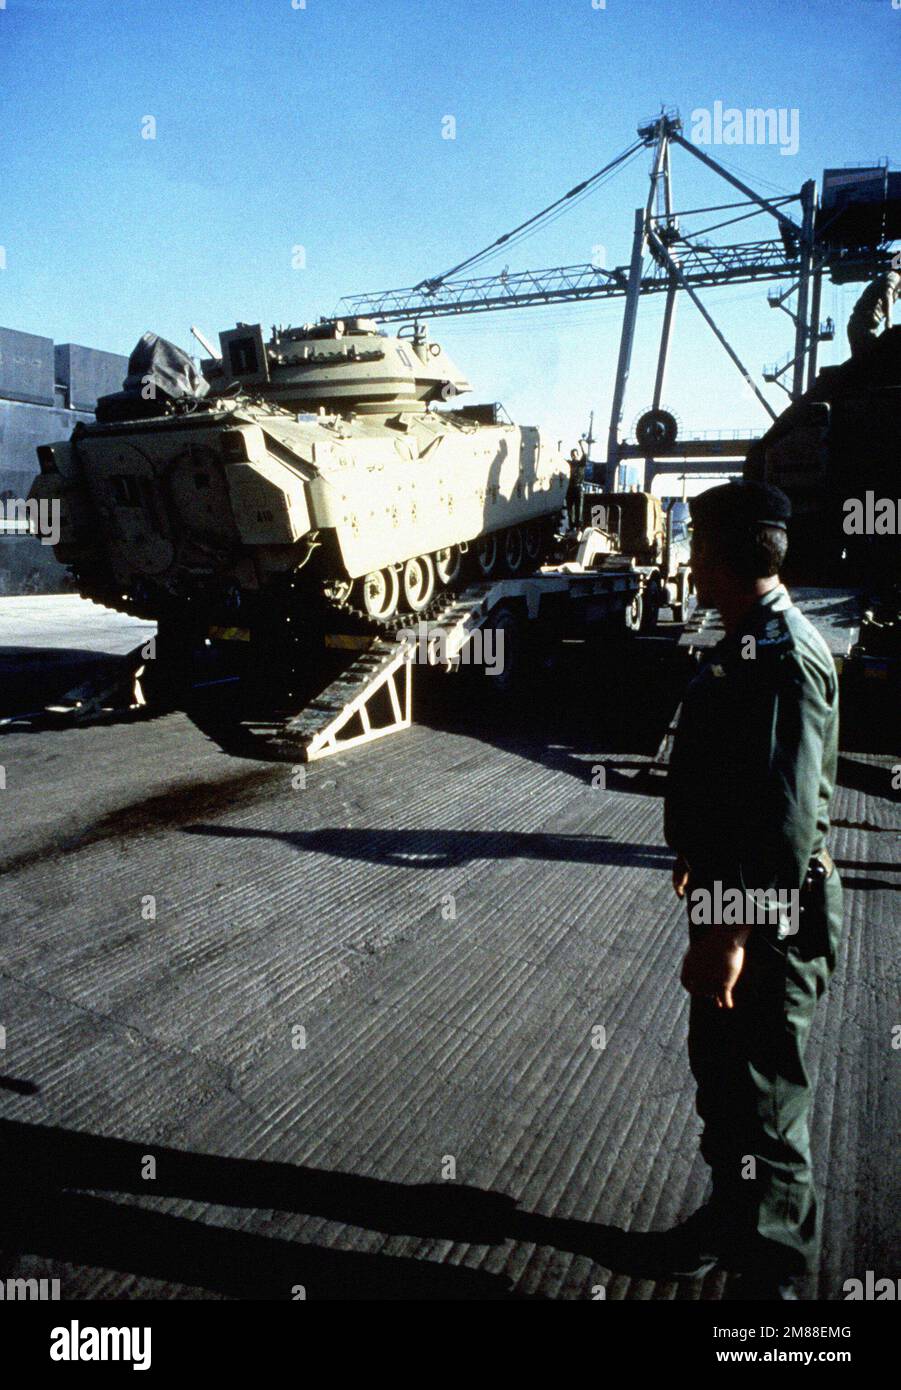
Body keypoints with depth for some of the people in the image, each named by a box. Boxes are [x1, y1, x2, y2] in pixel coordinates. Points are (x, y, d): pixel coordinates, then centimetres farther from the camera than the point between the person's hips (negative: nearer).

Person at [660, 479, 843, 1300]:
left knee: (762, 1093, 7)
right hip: (731, 892, 10)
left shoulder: (787, 658, -23)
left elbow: (788, 818, -30)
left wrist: (732, 932, -29)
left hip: (771, 911, -10)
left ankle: (773, 1269, 28)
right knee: (718, 1068, 23)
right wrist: (699, 860, 27)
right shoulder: (744, 646, 9)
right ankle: (733, 1211, 45)